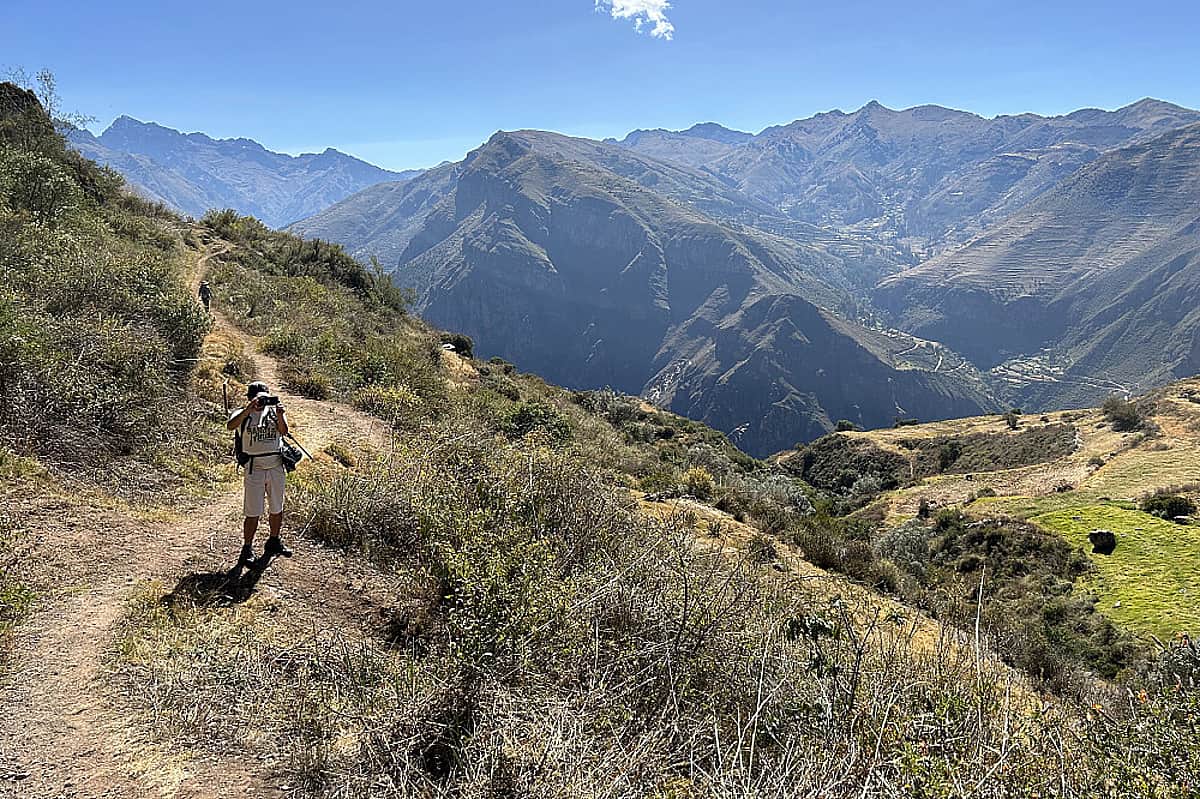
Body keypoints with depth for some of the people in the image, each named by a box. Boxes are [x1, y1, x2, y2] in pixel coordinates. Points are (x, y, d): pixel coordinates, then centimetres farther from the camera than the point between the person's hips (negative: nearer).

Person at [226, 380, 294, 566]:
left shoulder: (274, 410, 6)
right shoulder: (243, 414, 0)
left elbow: (283, 431, -11)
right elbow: (230, 425, -21)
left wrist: (279, 416, -29)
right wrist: (249, 409, -28)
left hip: (276, 465, 3)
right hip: (254, 467, -3)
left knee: (277, 509, 15)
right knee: (253, 513, -2)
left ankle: (274, 541, 32)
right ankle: (247, 548, 10)